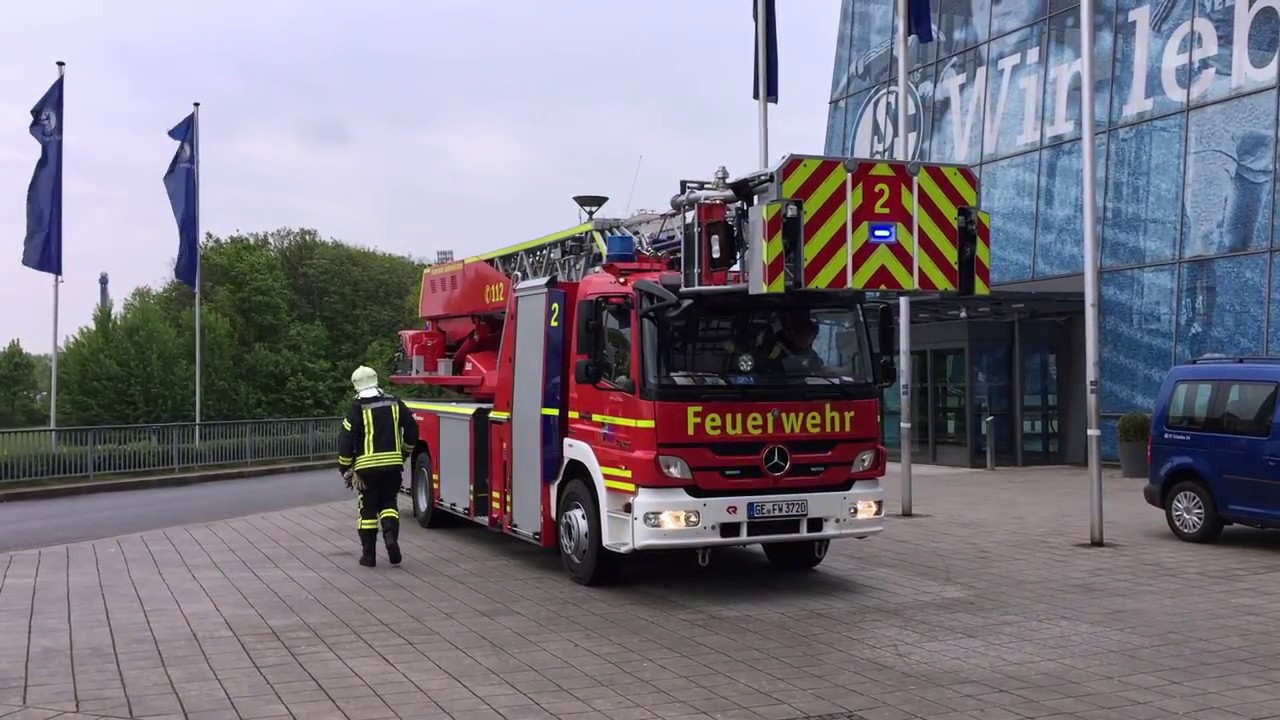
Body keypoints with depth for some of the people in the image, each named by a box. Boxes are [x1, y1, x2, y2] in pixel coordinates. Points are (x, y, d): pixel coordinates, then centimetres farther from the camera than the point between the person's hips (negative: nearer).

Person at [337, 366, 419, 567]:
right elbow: (412, 429, 7)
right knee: (389, 503, 17)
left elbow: (346, 439, -9)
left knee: (368, 509, 8)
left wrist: (345, 467, 2)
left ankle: (368, 554, 10)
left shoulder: (358, 408, -6)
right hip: (393, 464, 2)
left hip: (367, 466, -2)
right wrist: (405, 452, 23)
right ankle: (391, 535, -9)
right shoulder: (394, 403, 4)